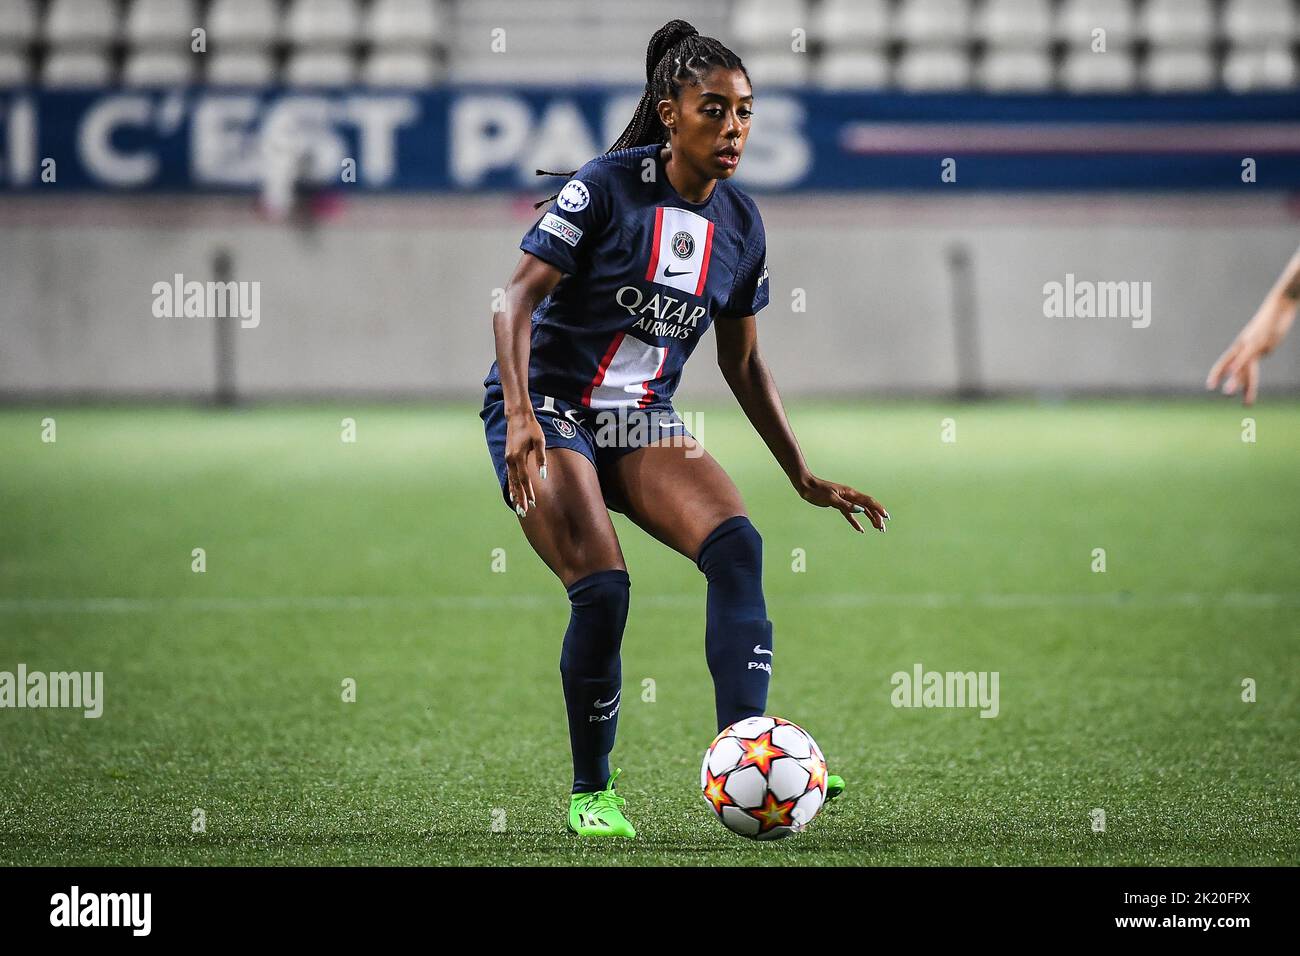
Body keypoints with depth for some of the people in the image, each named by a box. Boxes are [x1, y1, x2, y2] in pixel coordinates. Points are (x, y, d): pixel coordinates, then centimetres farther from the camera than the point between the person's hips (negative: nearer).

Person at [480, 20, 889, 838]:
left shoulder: (741, 224, 5)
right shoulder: (607, 187, -12)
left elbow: (742, 362, 15)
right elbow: (520, 296, -15)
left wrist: (804, 477, 14)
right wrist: (521, 417, -29)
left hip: (643, 420, 5)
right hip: (548, 410, -5)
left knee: (737, 543, -22)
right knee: (603, 587, -23)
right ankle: (592, 793, -2)